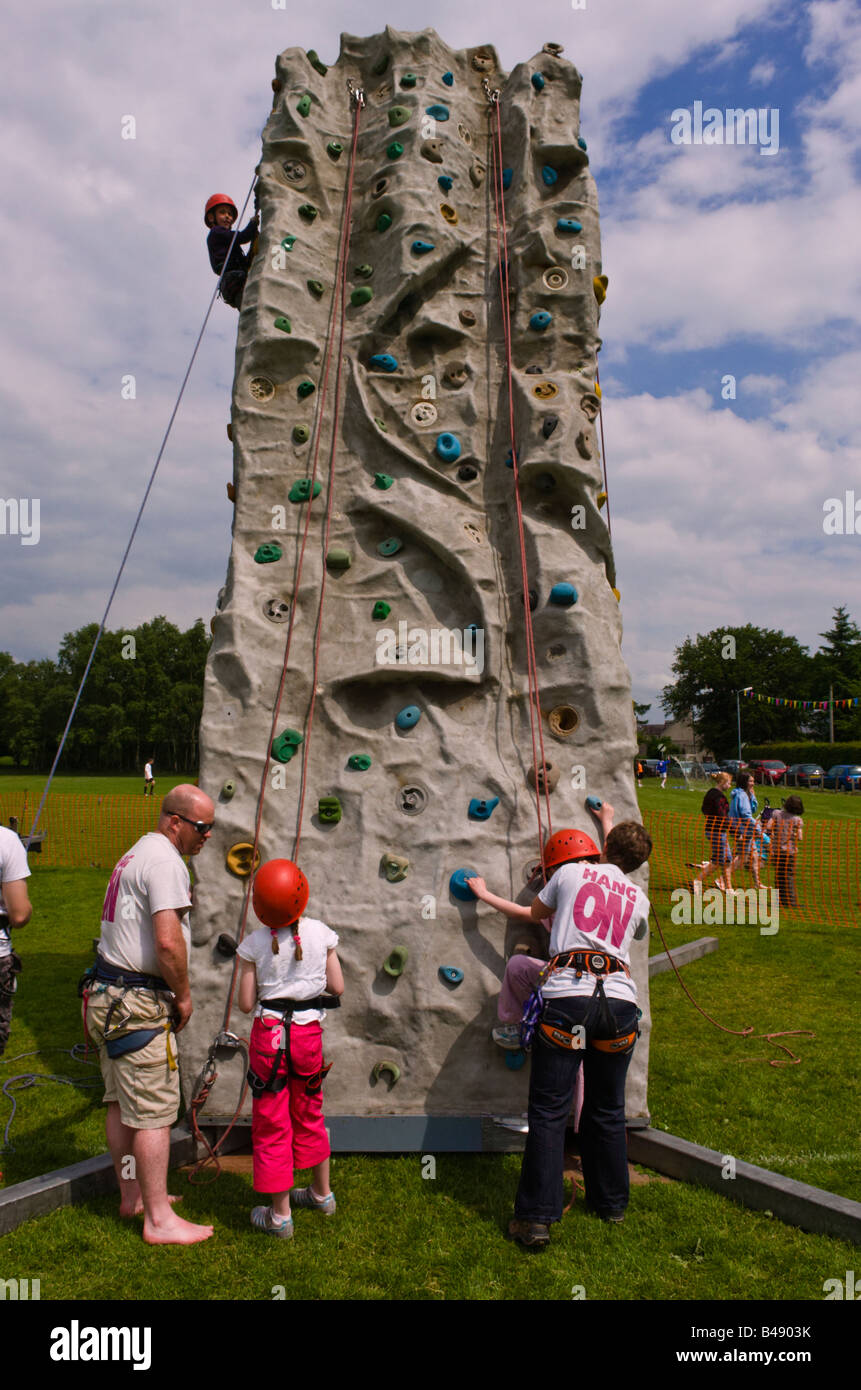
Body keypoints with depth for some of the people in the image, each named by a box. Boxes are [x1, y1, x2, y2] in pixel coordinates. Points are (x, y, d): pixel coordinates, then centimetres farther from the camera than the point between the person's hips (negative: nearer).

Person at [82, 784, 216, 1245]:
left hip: (109, 995, 10)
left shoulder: (137, 853, 16)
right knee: (154, 1111, -2)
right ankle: (159, 1221, 6)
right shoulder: (164, 861, -17)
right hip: (137, 1003, -10)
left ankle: (132, 1195, 32)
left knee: (122, 1103, 18)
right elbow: (168, 941, -26)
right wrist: (183, 995, -10)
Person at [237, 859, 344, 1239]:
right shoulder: (320, 933, -7)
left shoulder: (254, 944, -12)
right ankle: (322, 1194, 39)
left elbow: (246, 1004, -8)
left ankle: (279, 1215, 20)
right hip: (309, 1032, 3)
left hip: (269, 1034, -3)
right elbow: (338, 987, -1)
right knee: (309, 1115, 23)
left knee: (272, 1125, 10)